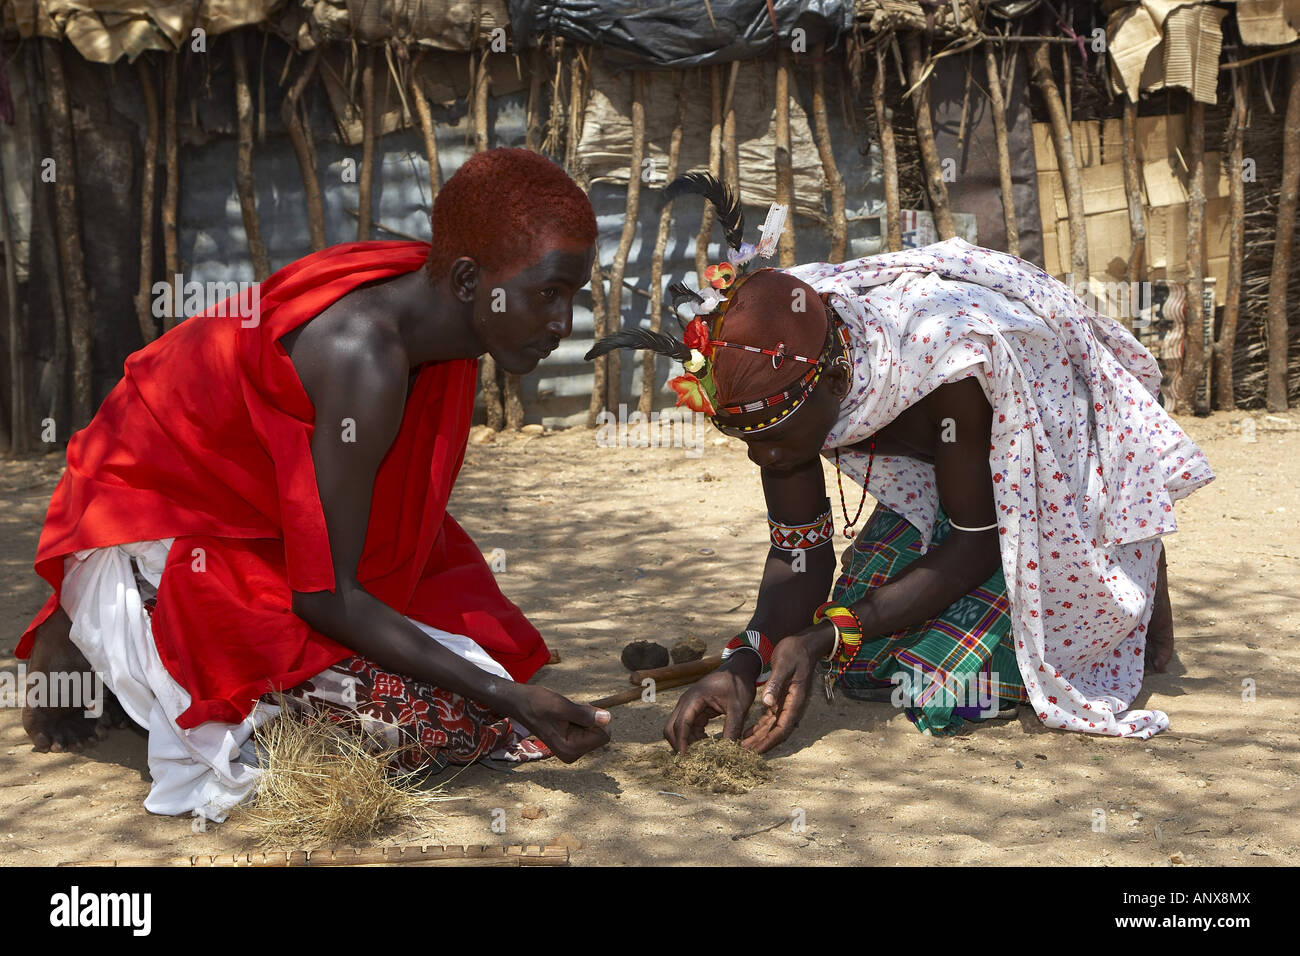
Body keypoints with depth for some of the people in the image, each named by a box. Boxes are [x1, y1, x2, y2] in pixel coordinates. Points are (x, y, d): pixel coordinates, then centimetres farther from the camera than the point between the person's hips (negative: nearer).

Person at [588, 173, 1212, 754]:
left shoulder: (953, 358, -42)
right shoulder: (776, 384, -23)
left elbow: (976, 541, -30)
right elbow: (798, 552, -13)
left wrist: (827, 636, -35)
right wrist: (744, 661, -32)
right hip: (940, 477, 6)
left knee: (943, 689, -14)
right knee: (857, 668, 0)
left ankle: (1139, 570, 9)